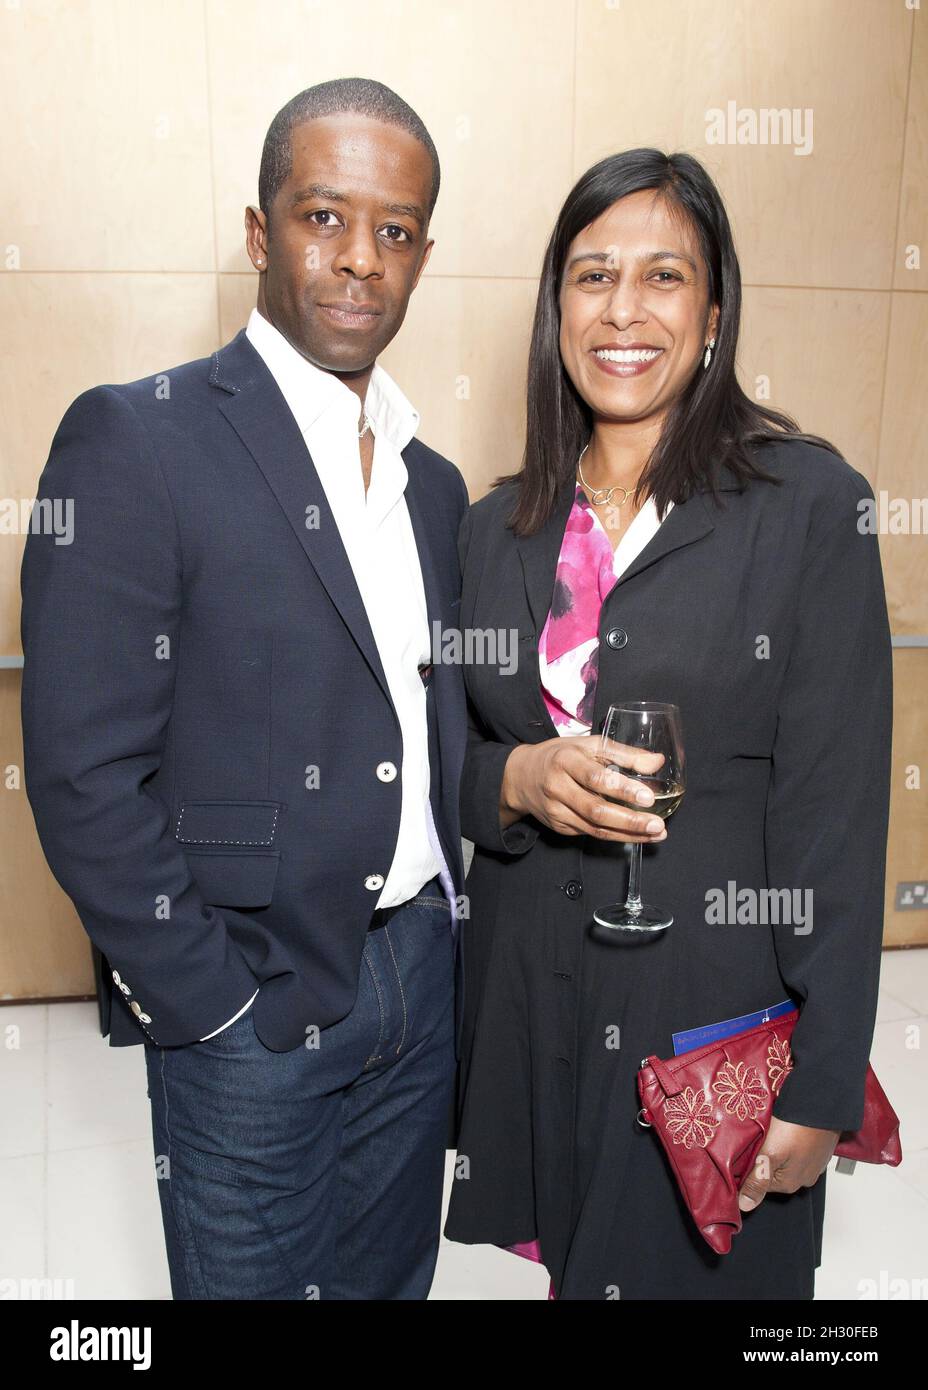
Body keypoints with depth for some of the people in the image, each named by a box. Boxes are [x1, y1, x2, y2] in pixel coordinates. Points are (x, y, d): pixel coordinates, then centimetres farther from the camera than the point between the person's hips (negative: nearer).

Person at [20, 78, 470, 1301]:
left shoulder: (432, 480, 7)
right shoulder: (135, 441, -13)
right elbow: (83, 774, -16)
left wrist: (456, 920, 5)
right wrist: (215, 1001, -14)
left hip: (422, 972, 6)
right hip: (251, 1004, -6)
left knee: (392, 1275, 24)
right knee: (256, 1277, 17)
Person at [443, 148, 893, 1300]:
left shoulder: (808, 502, -10)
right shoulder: (497, 526, 3)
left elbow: (835, 807, -11)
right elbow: (447, 758, 9)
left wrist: (820, 1089, -11)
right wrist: (520, 779, -14)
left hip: (716, 1005, -3)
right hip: (526, 993, 4)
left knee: (688, 1264, 17)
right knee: (561, 1262, 20)